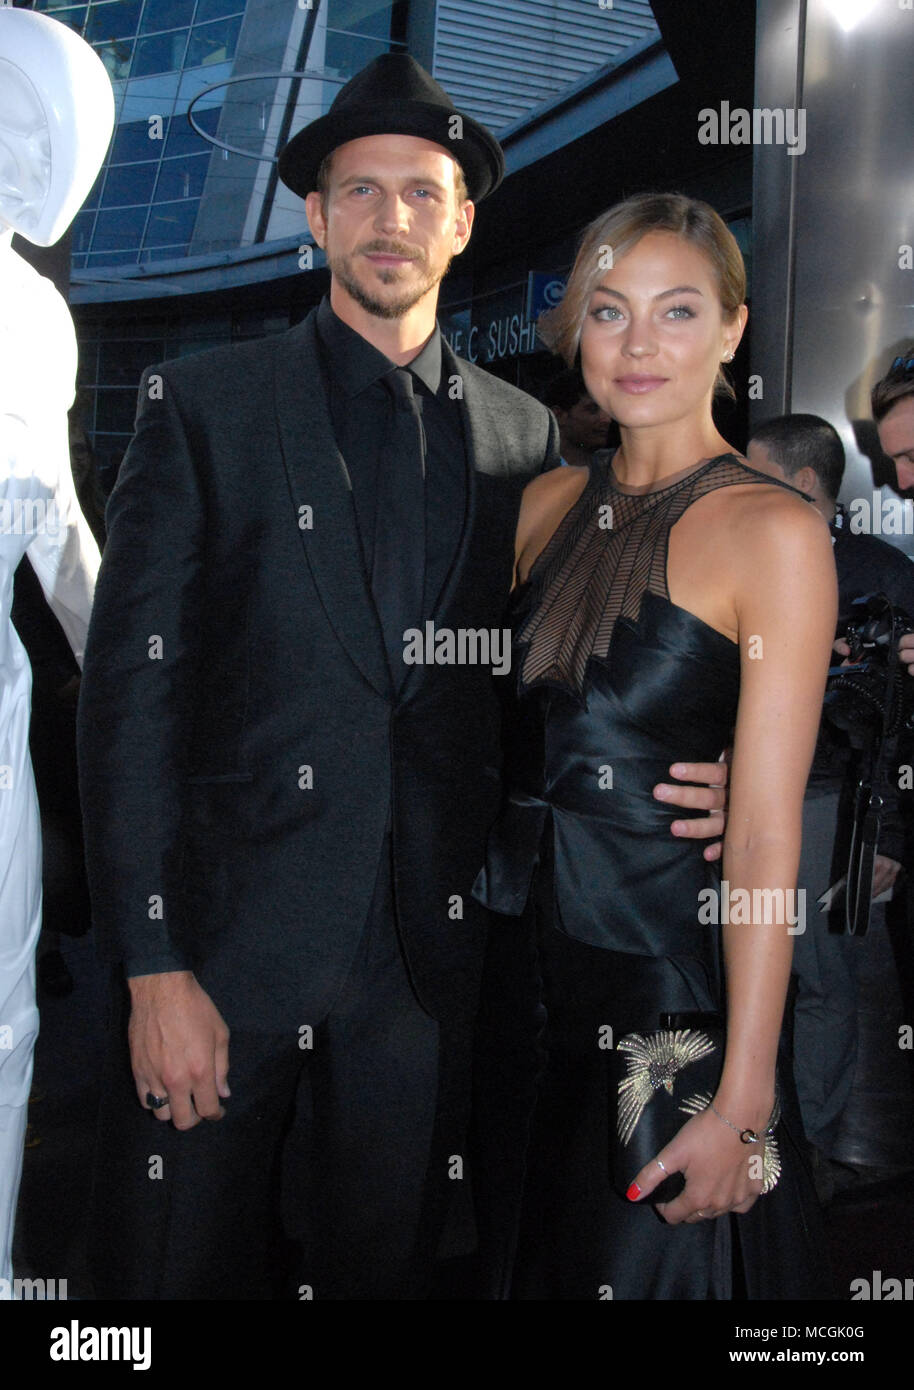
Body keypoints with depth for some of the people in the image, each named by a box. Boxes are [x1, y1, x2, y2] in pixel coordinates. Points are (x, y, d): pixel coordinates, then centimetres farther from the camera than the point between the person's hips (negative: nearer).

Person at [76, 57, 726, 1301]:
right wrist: (154, 965, -12)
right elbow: (132, 685, -6)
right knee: (186, 1267, 10)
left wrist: (670, 785, -7)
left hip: (430, 955, 2)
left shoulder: (525, 436, 8)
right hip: (230, 940, -2)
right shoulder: (206, 404, 0)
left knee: (382, 1267, 15)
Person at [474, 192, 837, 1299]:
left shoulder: (774, 531, -12)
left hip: (665, 973, -5)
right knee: (517, 1253, 20)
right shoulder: (548, 503, 6)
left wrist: (742, 1099, -18)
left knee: (642, 1262, 12)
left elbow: (766, 833, -16)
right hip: (519, 951, 5)